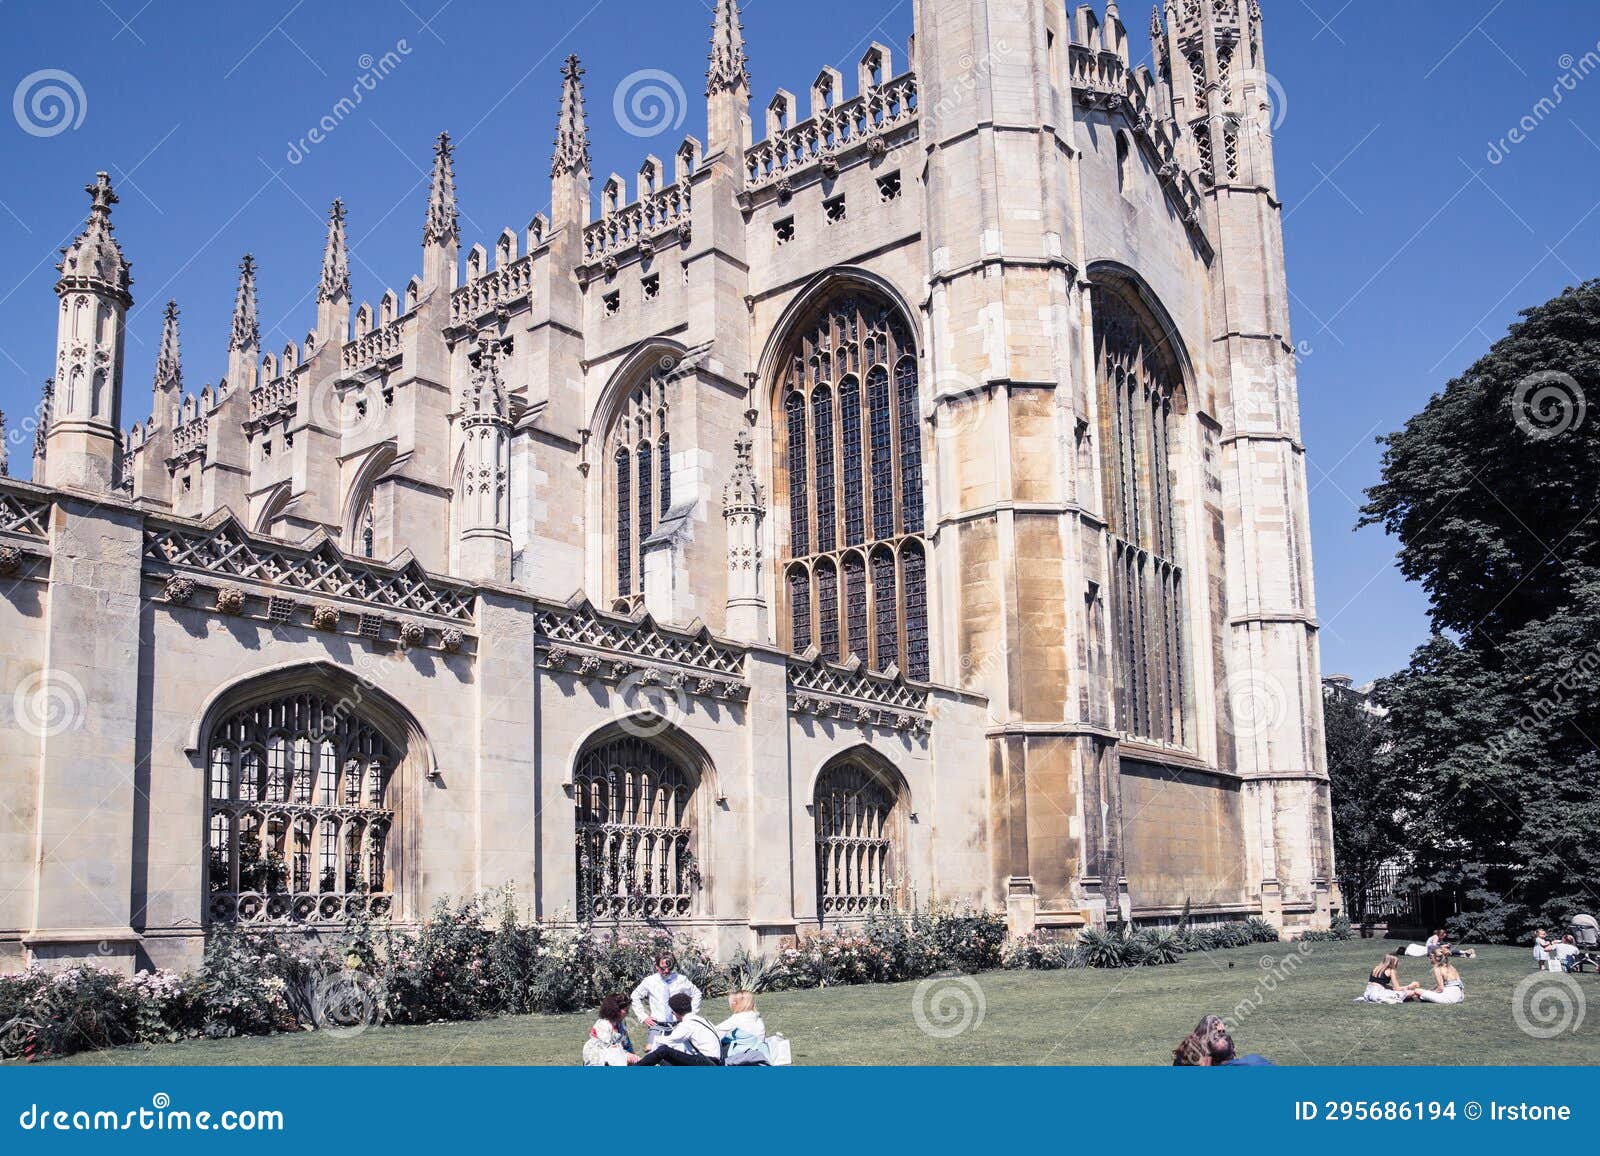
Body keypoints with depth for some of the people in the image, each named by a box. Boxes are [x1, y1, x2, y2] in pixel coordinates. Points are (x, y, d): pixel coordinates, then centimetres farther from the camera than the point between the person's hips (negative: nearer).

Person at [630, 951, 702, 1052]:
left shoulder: (681, 980, 1)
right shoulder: (649, 981, 0)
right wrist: (643, 1017, 6)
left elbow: (696, 994, 16)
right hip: (657, 1027, -1)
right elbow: (635, 997, 13)